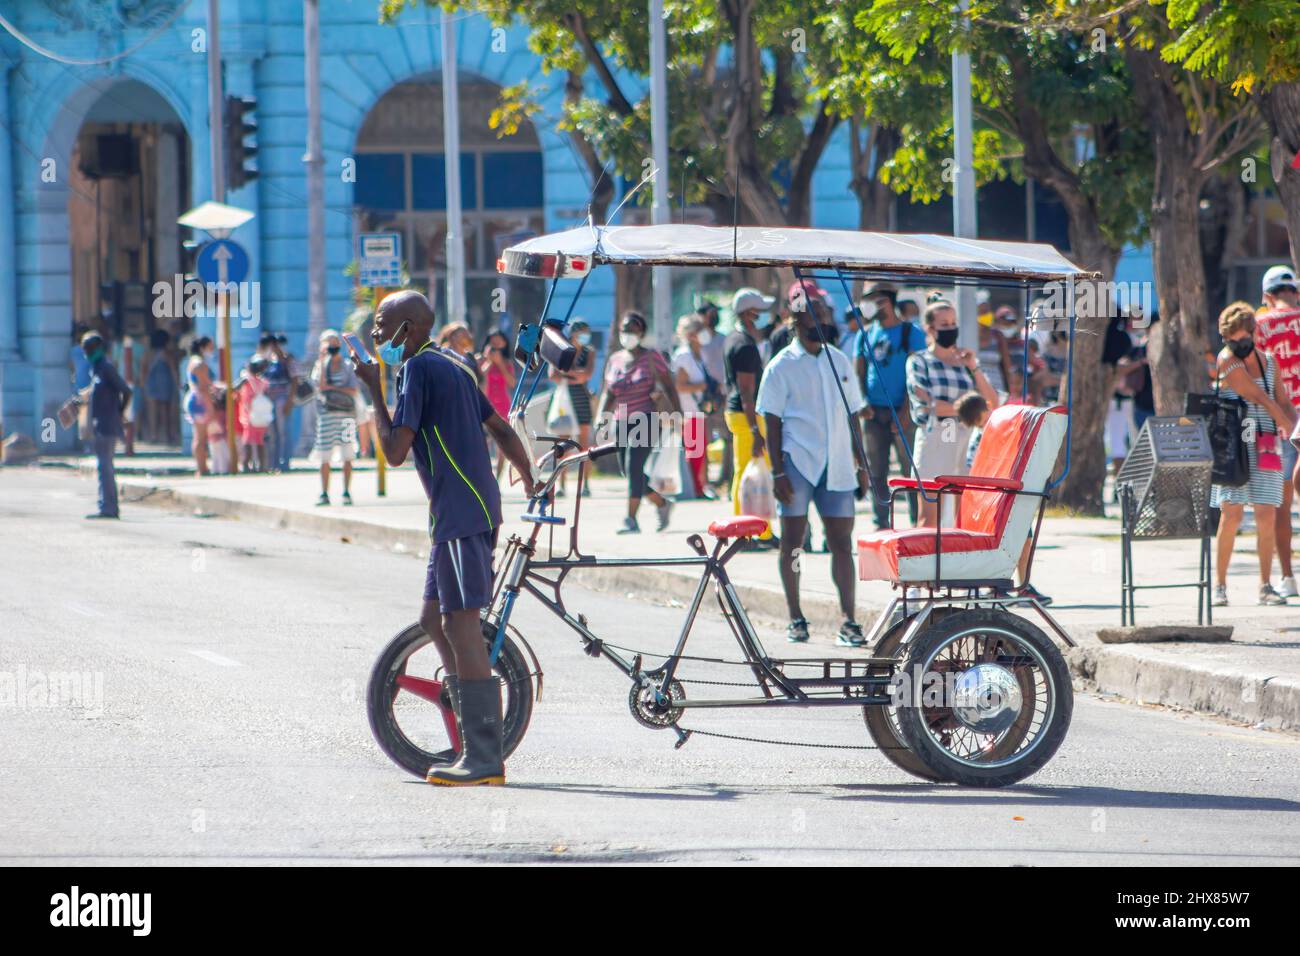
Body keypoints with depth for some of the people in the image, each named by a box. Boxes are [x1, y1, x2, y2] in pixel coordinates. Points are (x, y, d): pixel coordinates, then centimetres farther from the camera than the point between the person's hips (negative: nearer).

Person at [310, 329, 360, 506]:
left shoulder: (347, 367, 8)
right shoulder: (320, 366, 8)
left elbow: (353, 391, -1)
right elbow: (320, 385, -11)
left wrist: (332, 388, -10)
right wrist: (322, 361, -10)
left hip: (346, 412, 0)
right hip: (326, 413, 0)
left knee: (347, 456, -2)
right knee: (324, 456, -2)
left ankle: (346, 492, 3)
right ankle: (324, 494, 2)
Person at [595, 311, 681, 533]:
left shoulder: (651, 357, 1)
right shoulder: (614, 360, 14)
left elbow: (669, 387, 0)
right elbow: (608, 393, 16)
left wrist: (678, 413, -9)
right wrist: (601, 415, 0)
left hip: (646, 420, -6)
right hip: (621, 423, 6)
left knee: (633, 466, -20)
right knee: (630, 473, 7)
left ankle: (631, 519, -22)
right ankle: (662, 504, 29)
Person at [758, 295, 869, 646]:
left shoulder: (840, 361, 12)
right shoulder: (782, 367, -1)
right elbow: (772, 422, -3)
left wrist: (861, 465, 12)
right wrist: (778, 472, -11)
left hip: (837, 467, 3)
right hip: (797, 465, -3)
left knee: (842, 542, -1)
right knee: (792, 541, 2)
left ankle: (848, 621, -3)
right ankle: (795, 619, 11)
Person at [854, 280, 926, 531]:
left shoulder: (911, 332, -1)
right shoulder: (865, 335, 13)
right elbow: (858, 373, 13)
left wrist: (905, 412, -14)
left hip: (902, 413, -5)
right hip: (874, 414, 5)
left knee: (911, 470, -5)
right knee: (876, 473, 6)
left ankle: (917, 523, -2)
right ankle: (881, 524, 13)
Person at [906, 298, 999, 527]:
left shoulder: (966, 360, 16)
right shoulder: (919, 362, 6)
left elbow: (993, 403, 8)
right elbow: (926, 404, -7)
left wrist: (974, 368, -1)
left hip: (966, 442, 3)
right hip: (933, 439, -3)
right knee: (930, 517, -7)